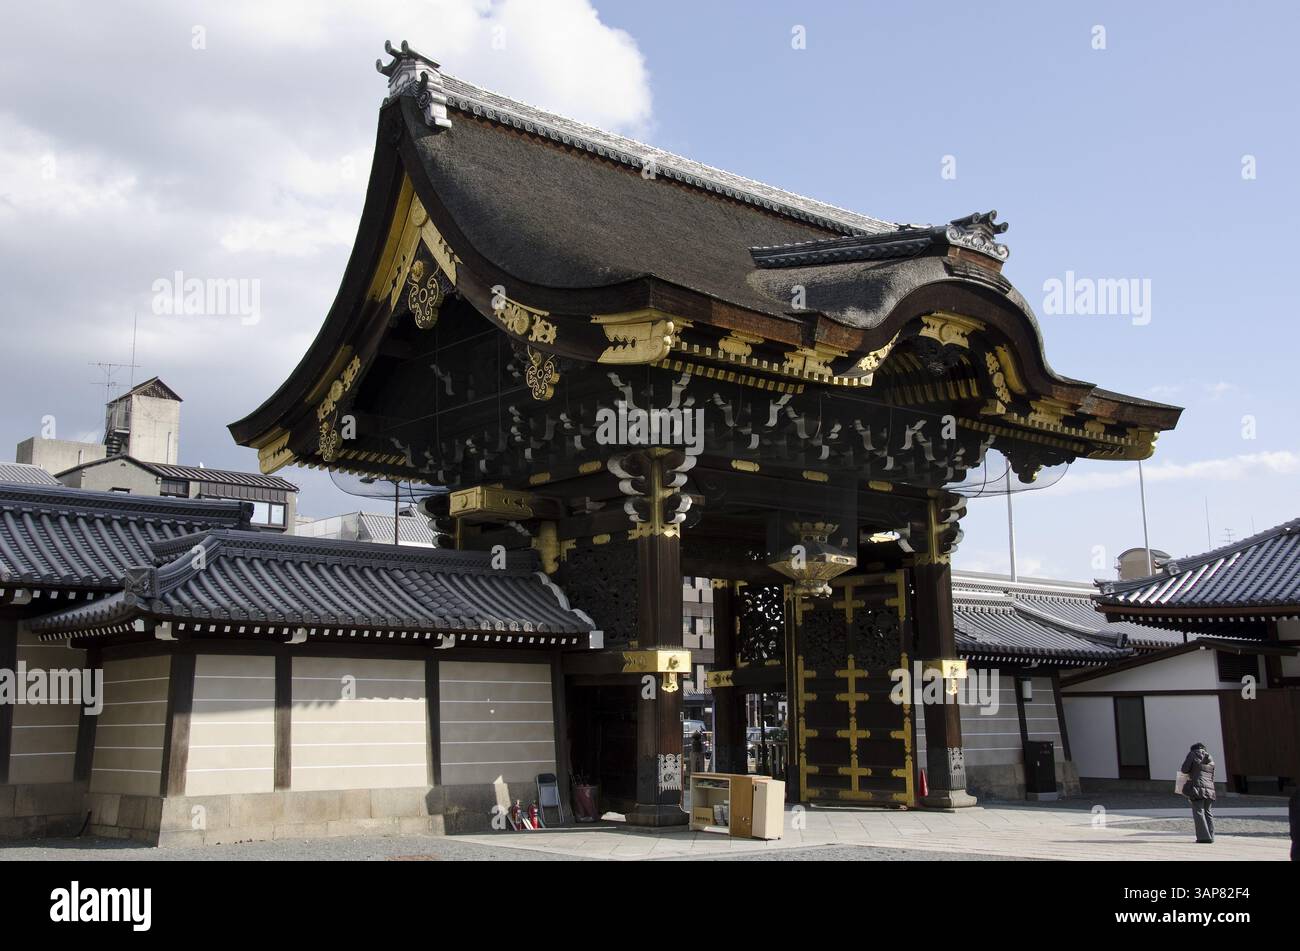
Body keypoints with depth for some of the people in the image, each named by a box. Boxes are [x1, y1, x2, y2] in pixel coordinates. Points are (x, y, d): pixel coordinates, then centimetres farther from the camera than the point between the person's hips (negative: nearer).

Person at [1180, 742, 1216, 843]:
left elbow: (1184, 769, -2)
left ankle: (1204, 836, -11)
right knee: (1208, 813, 12)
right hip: (1210, 789, 6)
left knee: (1198, 812, -5)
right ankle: (1211, 836, 10)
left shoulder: (1193, 754, 3)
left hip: (1198, 788, -6)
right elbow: (1212, 777, 21)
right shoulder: (1211, 759, 19)